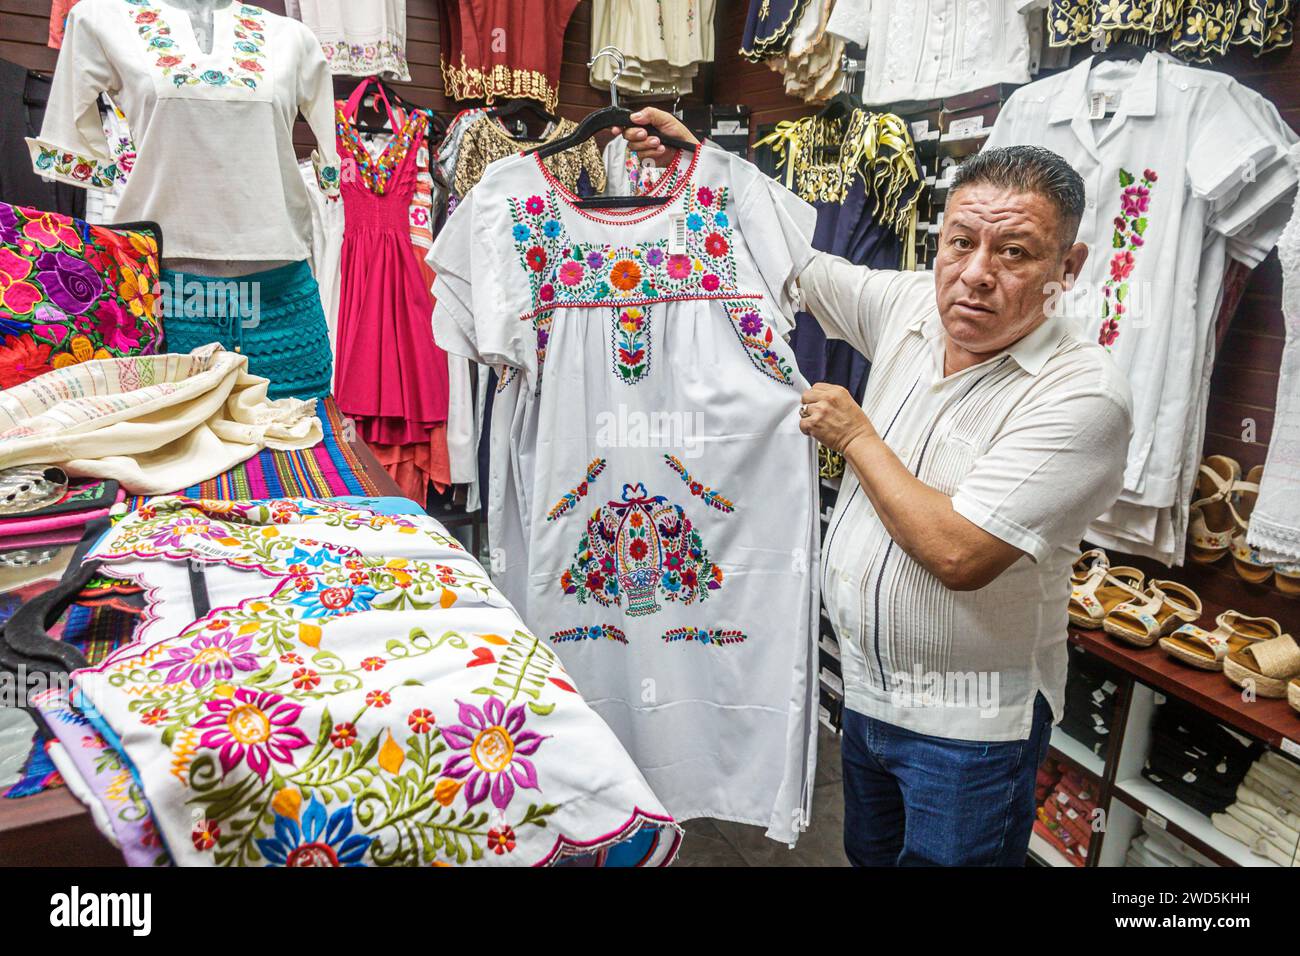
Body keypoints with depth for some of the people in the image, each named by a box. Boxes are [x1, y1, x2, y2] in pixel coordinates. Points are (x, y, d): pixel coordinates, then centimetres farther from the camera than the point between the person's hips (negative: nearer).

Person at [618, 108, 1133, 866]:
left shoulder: (1083, 395, -25)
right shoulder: (913, 307, -5)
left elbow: (958, 552, -30)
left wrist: (855, 435, -19)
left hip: (968, 721, -6)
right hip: (866, 686, 6)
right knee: (868, 854, 27)